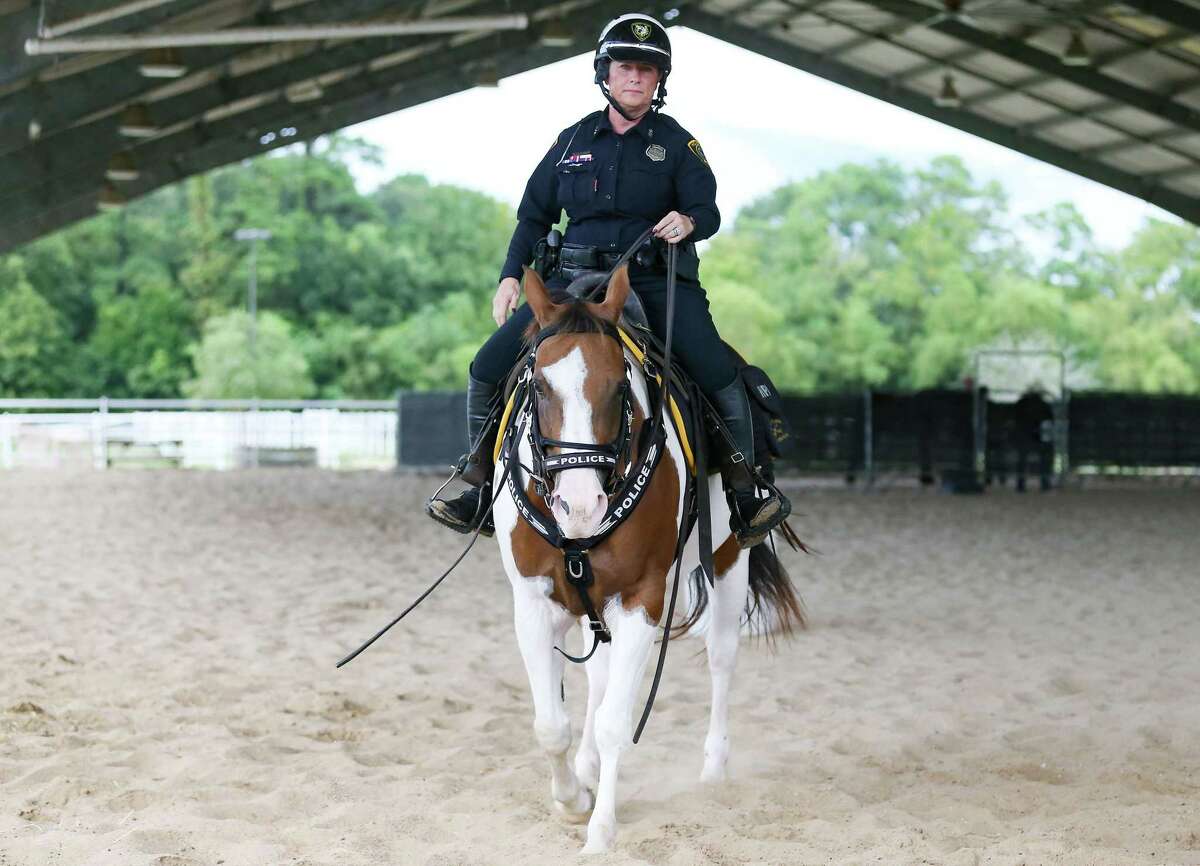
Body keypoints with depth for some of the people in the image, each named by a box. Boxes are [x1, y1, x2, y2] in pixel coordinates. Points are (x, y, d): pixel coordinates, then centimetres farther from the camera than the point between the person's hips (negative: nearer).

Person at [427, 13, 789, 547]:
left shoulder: (676, 143, 5)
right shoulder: (573, 141, 12)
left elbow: (708, 211, -2)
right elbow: (534, 215, 18)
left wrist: (689, 221, -26)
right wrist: (510, 276, 8)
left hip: (656, 282, -2)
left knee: (719, 376, -25)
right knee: (488, 369, -10)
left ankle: (745, 491, -6)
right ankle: (481, 488, 6)